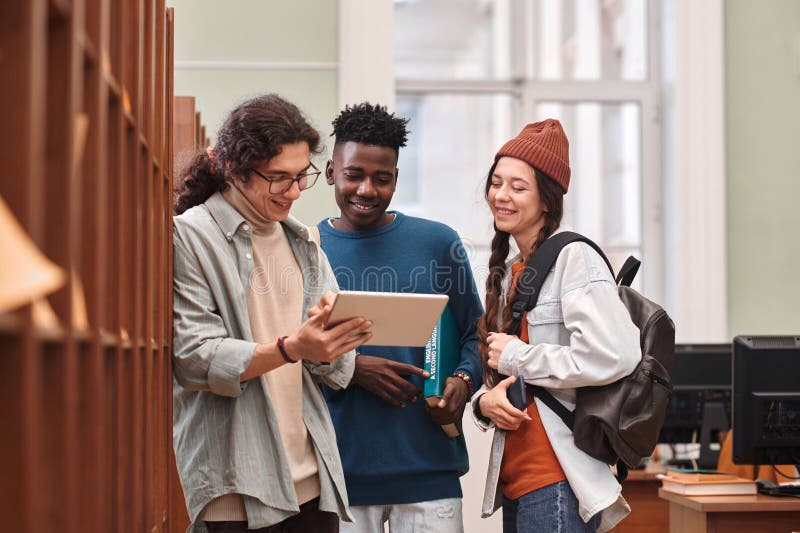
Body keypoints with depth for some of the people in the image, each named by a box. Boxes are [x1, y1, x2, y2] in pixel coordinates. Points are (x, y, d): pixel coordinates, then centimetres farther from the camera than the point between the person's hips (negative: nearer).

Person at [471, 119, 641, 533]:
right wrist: (484, 401, -4)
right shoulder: (507, 273, 16)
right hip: (513, 479, 8)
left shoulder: (574, 258, -9)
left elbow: (614, 356, -22)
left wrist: (515, 357, -12)